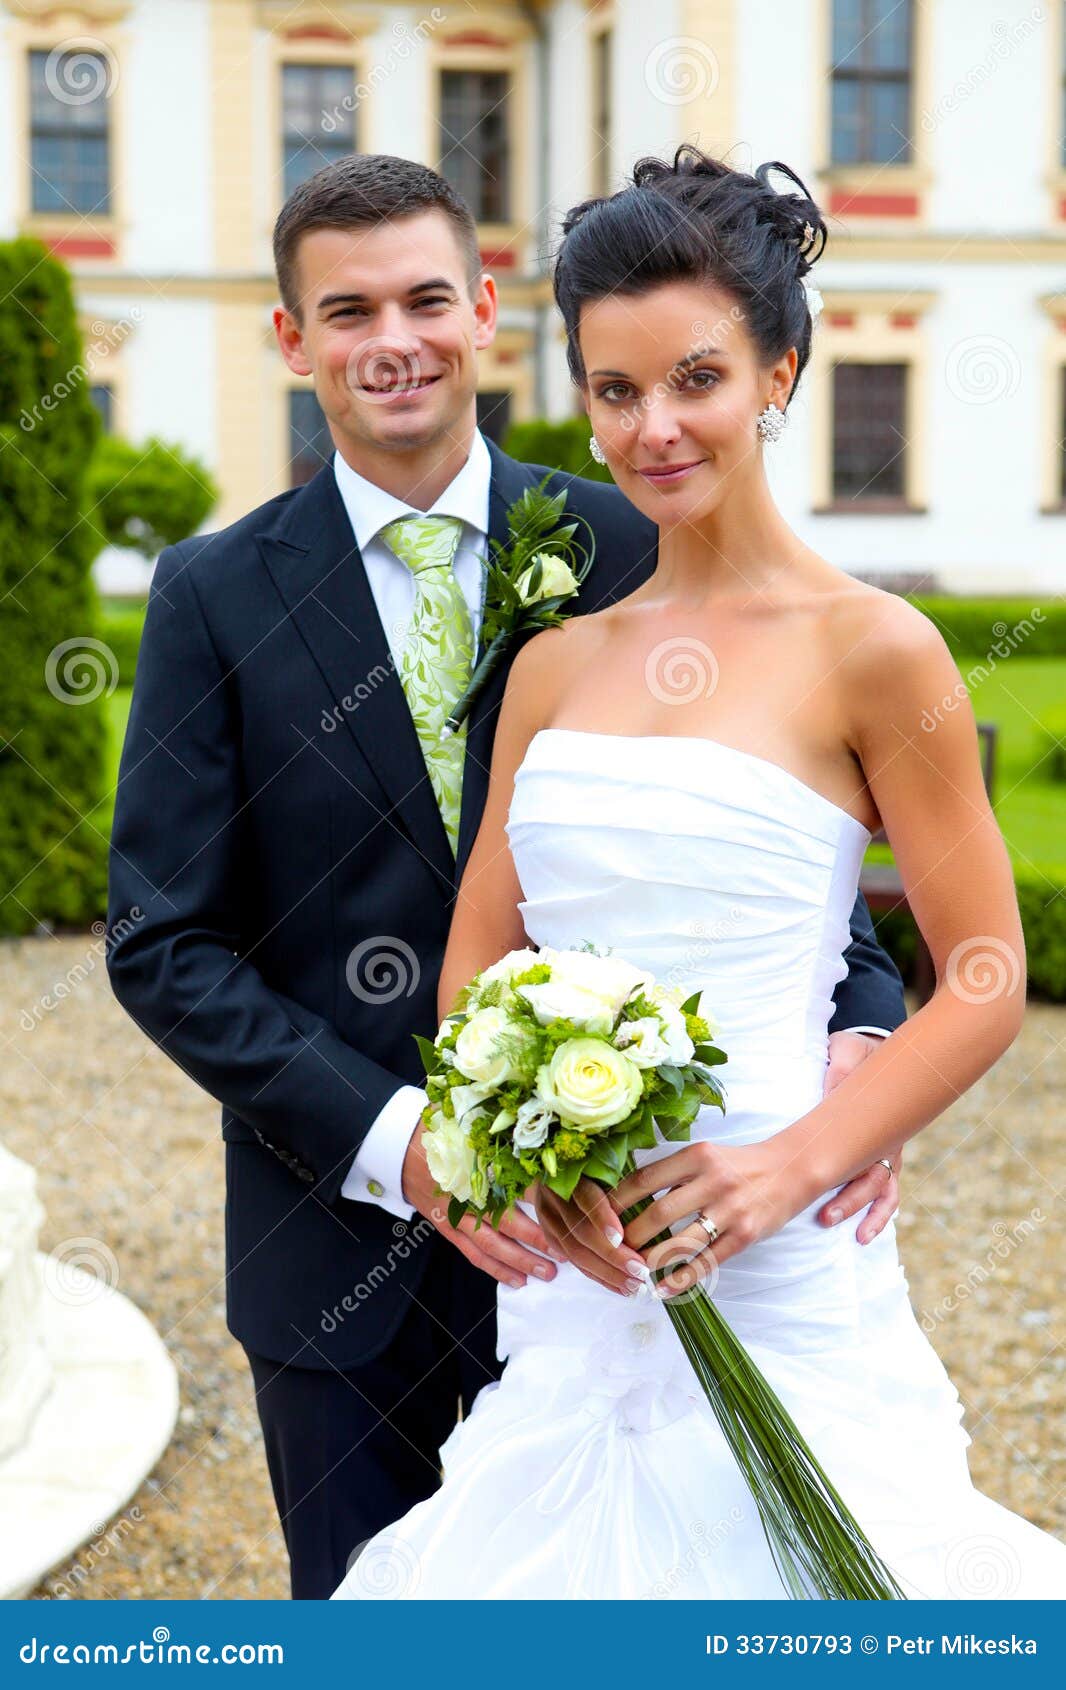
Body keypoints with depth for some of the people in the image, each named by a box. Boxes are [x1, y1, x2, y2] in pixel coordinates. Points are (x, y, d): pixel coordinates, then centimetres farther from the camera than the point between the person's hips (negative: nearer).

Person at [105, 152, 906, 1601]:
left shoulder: (628, 552, -2)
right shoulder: (217, 596, -3)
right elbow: (165, 945, -7)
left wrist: (858, 1028, -23)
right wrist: (396, 1144, -19)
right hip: (342, 1237, 0)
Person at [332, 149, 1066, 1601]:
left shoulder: (870, 649, -4)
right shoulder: (554, 662, 10)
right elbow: (476, 959, 9)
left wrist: (798, 1164, -17)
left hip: (773, 1274, -4)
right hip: (562, 1278, 4)